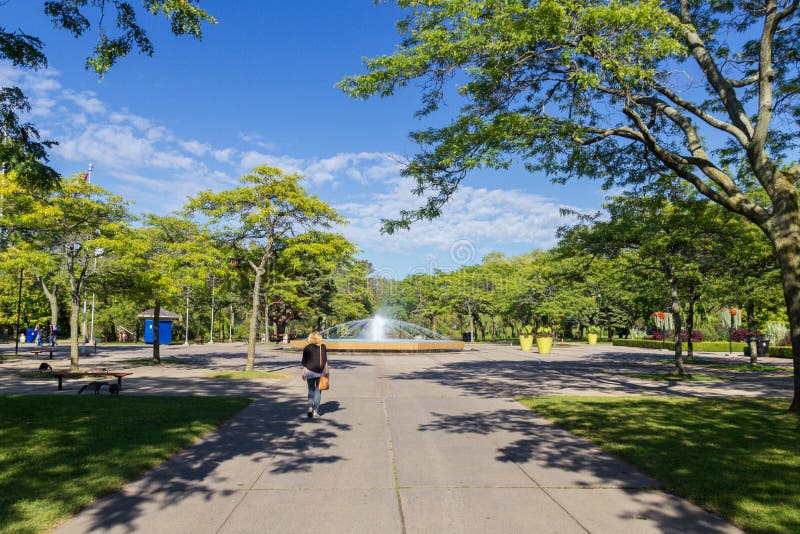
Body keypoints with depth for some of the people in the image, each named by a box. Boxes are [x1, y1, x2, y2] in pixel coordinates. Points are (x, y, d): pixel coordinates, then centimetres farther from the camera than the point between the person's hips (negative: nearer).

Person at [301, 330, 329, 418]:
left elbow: (304, 361, -3)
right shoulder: (323, 347, -1)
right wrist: (327, 370, 8)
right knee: (318, 391, 7)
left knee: (311, 390, 12)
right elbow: (325, 360, 0)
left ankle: (310, 406, -8)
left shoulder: (307, 348, -3)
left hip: (310, 371, 0)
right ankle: (316, 411, 7)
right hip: (320, 371, 0)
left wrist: (303, 372, 3)